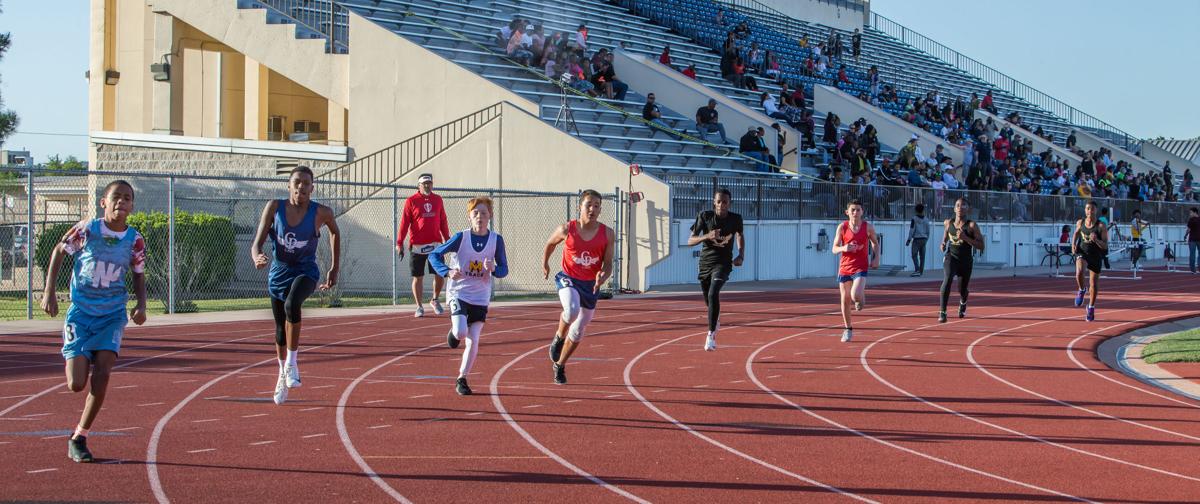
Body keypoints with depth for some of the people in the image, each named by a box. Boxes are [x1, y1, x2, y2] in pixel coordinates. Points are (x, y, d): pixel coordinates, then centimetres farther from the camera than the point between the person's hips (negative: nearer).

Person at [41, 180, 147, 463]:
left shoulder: (135, 240, -4)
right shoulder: (86, 230, -9)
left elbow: (139, 279, 9)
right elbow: (58, 252, 6)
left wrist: (141, 306, -10)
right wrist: (49, 292, 0)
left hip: (113, 315, 1)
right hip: (80, 313, -1)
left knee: (102, 373, -18)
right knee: (76, 385, -10)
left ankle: (79, 437, 0)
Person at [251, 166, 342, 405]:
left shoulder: (321, 213, -14)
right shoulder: (274, 207, -11)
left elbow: (335, 233, 8)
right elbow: (257, 243, -13)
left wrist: (334, 269, 9)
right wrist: (257, 257, -37)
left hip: (305, 271, -3)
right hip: (278, 272, 3)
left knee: (292, 304, -34)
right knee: (281, 329, 13)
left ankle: (292, 364, -22)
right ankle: (283, 375, 37)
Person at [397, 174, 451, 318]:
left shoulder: (437, 199, 10)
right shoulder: (411, 201, -1)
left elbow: (443, 222, 15)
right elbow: (404, 223, -3)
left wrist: (447, 239, 13)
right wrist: (399, 243, -8)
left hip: (435, 244, 3)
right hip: (417, 246, -3)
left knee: (440, 275, 0)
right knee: (418, 277, 2)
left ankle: (435, 300, 24)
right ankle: (419, 307, 12)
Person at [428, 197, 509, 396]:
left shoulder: (496, 240, -5)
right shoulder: (461, 237, -10)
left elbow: (504, 269, 0)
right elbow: (434, 255, -7)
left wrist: (493, 269, -23)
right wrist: (448, 272, -24)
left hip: (480, 298, 2)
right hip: (458, 293, -2)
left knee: (473, 340, -3)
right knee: (461, 332, -23)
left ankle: (462, 379, 15)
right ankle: (454, 332, 15)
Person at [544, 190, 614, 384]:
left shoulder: (607, 234, -9)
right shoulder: (566, 230, -12)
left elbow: (608, 265, -6)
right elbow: (550, 244, 9)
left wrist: (603, 276, -27)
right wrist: (545, 264, 19)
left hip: (591, 285, 3)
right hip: (568, 279, -2)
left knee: (578, 330, 12)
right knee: (572, 311, -34)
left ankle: (560, 365, 35)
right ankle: (559, 338, -3)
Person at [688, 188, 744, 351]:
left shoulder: (735, 219, -5)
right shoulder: (705, 216, -8)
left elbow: (740, 235, 17)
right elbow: (690, 241, -10)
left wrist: (741, 255, 2)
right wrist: (707, 236, -29)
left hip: (723, 263, -2)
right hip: (705, 262, 2)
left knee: (713, 294, -26)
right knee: (709, 300, 16)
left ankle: (711, 335, -23)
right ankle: (716, 319, 53)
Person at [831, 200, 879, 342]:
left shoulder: (867, 227, -4)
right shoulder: (842, 227, -3)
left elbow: (875, 243, 14)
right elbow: (834, 249, 0)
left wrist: (876, 257, -1)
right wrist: (844, 248, -21)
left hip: (861, 267, -2)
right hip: (844, 266, 2)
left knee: (856, 295, -23)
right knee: (845, 299, 6)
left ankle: (861, 298, 17)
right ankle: (848, 329, 24)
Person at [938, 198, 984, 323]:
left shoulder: (971, 226, -10)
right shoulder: (948, 223, 2)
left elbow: (981, 246, -14)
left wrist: (965, 238, -25)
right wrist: (943, 244, 2)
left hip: (966, 261, -1)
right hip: (951, 257, 1)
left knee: (963, 290, 13)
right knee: (947, 279, -29)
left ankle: (963, 303, 53)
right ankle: (942, 312, -29)